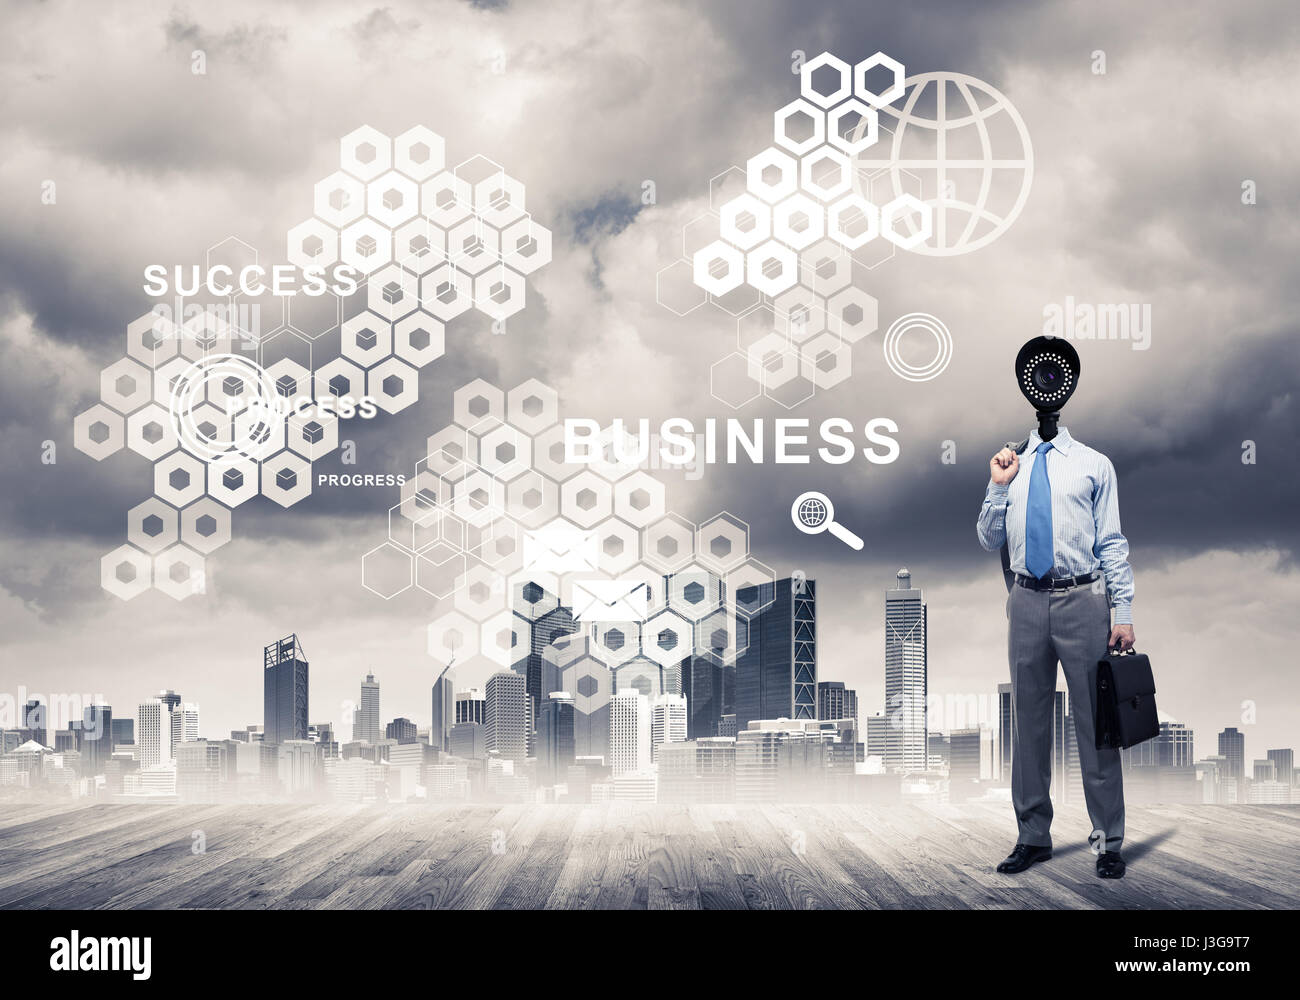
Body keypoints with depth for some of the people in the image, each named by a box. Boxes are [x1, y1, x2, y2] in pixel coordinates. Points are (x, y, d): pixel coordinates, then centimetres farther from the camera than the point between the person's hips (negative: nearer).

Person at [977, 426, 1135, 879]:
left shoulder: (1093, 464, 5)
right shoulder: (1010, 465, 13)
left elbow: (1112, 543, 2)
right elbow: (989, 540, 14)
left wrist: (1123, 613, -4)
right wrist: (998, 486, 0)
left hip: (1082, 602, -3)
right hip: (1027, 603, 3)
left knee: (1095, 722, -2)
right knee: (1029, 722, 8)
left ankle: (1108, 841, 6)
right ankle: (1033, 837, 18)